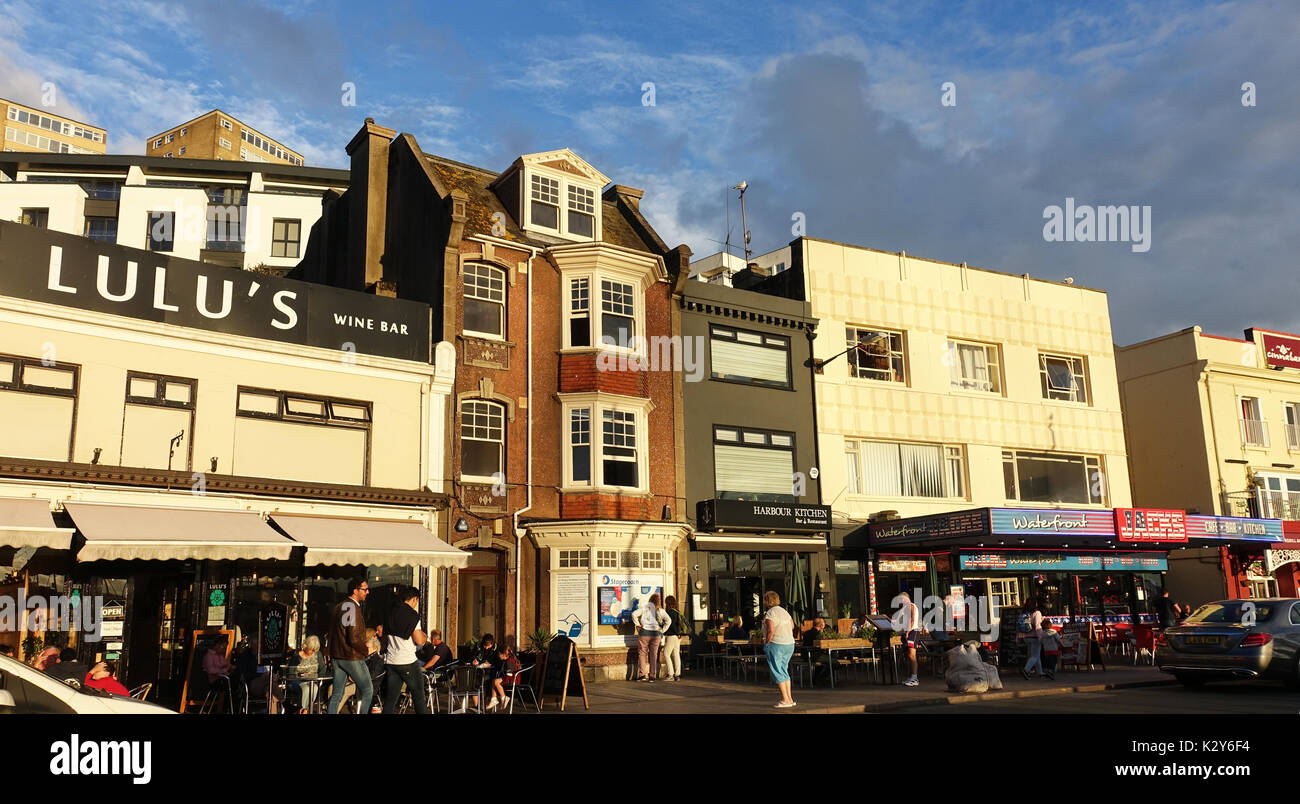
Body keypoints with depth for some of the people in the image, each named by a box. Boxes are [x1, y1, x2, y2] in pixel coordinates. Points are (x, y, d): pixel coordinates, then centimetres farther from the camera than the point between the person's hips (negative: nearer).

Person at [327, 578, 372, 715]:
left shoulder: (338, 607, 11)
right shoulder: (354, 608, -18)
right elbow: (354, 639, -23)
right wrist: (365, 650, -7)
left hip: (337, 657, 8)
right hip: (352, 657, -8)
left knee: (337, 694, 12)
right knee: (367, 690, 4)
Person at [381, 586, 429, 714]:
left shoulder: (390, 614, 11)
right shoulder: (412, 615, -10)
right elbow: (419, 641, -13)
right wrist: (425, 637, 6)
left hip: (390, 661, 6)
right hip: (408, 662, -6)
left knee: (390, 700, 7)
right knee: (419, 697, 5)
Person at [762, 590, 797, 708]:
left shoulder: (770, 613, -12)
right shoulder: (784, 611, 13)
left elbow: (771, 631, -20)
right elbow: (792, 626, 23)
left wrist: (766, 644, -11)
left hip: (776, 644, -8)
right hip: (790, 644, 8)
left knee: (776, 671, -2)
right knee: (784, 670, 16)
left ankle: (785, 700, -5)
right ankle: (789, 698, 15)